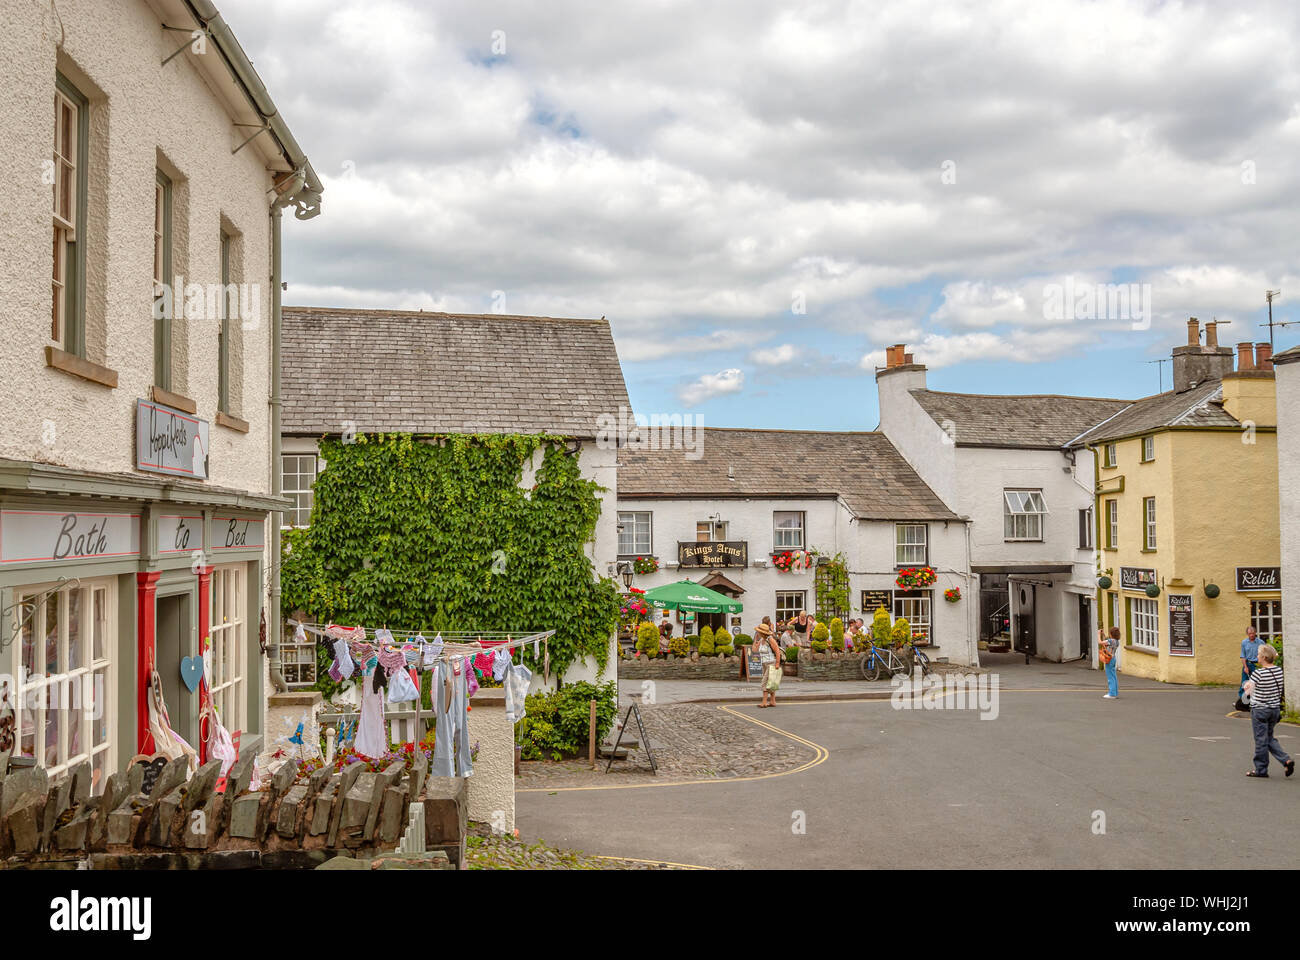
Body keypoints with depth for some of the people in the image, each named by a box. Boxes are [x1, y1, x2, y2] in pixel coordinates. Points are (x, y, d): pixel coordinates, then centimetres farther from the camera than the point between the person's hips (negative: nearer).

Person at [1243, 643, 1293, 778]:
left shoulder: (1258, 674, -21)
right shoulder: (1279, 670, -1)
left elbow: (1248, 692, -14)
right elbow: (1283, 690, 10)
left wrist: (1247, 686, 6)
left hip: (1260, 710, -6)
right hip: (1275, 709, 6)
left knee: (1261, 740, 5)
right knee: (1270, 738, 21)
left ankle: (1261, 770, 14)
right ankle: (1286, 760, 5)